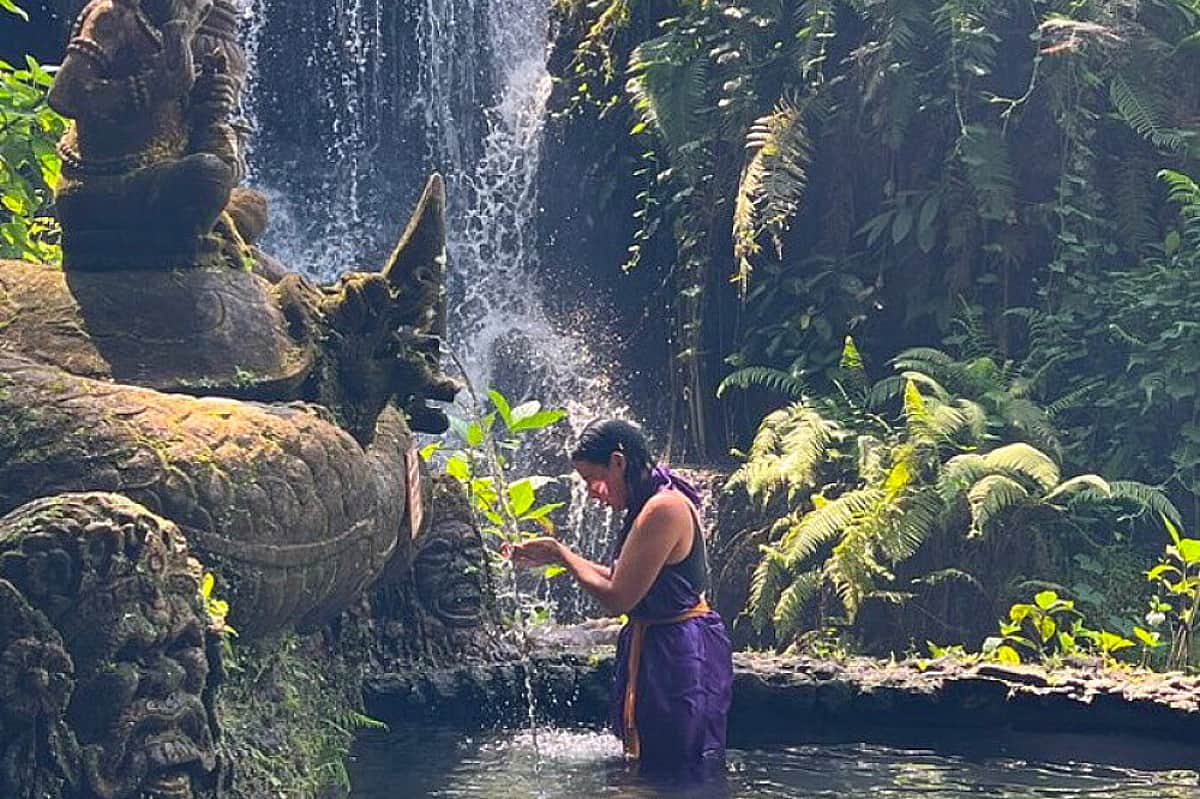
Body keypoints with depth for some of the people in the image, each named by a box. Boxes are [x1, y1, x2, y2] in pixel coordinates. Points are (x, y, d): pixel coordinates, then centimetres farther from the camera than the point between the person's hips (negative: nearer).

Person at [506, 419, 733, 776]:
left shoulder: (662, 509, -22)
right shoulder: (663, 502, 11)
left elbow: (617, 598, -20)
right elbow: (621, 578, 17)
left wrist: (560, 554, -8)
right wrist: (557, 555, 13)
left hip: (678, 655, -11)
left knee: (675, 774, -3)